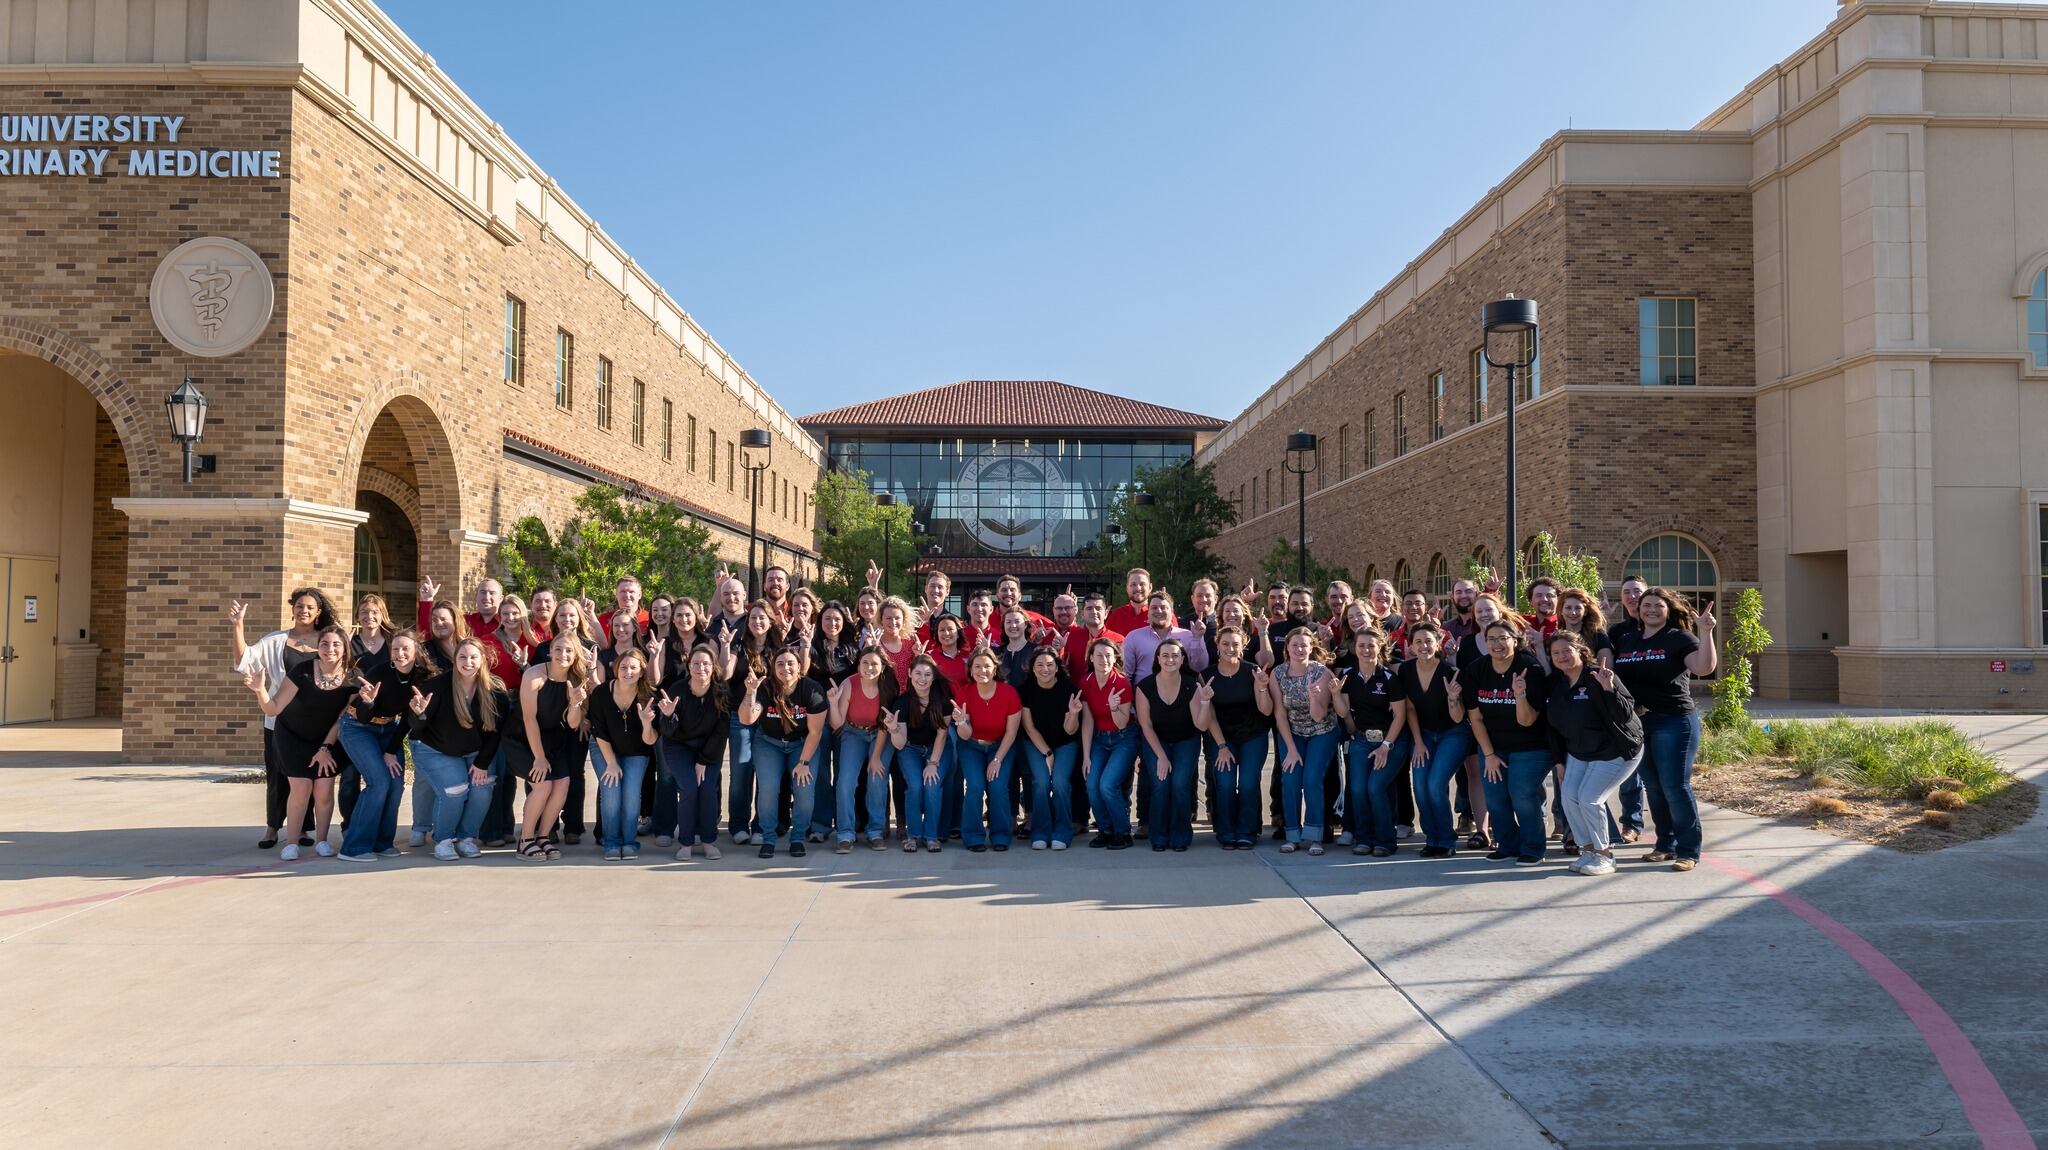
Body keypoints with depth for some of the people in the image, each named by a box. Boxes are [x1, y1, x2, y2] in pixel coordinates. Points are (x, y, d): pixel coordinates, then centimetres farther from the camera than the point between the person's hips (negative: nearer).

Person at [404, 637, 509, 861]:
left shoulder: (494, 691, -14)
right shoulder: (438, 685, -23)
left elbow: (495, 731, -5)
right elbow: (415, 727, -22)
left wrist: (482, 763, -10)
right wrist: (419, 713, -45)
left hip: (473, 752, 3)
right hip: (434, 750, -3)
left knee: (482, 789, -17)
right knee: (454, 790, -22)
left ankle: (466, 838, 6)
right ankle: (443, 840, 2)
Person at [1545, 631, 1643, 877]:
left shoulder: (1597, 677, -22)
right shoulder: (1556, 683, 0)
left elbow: (1626, 714, -27)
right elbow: (1554, 722, 8)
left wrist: (1608, 689, -42)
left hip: (1615, 751, -7)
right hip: (1578, 752, 7)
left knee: (1589, 799, -14)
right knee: (1570, 797, -5)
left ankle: (1605, 854, 3)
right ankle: (1588, 849, 10)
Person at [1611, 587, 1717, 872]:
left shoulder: (1680, 637, -2)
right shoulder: (1624, 639, 12)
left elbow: (1705, 667, -15)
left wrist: (1705, 632, -24)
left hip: (1674, 722, -5)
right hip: (1638, 723, 5)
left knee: (1675, 786, -7)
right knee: (1653, 787, 11)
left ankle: (1689, 851, 1)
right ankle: (1666, 845, 22)